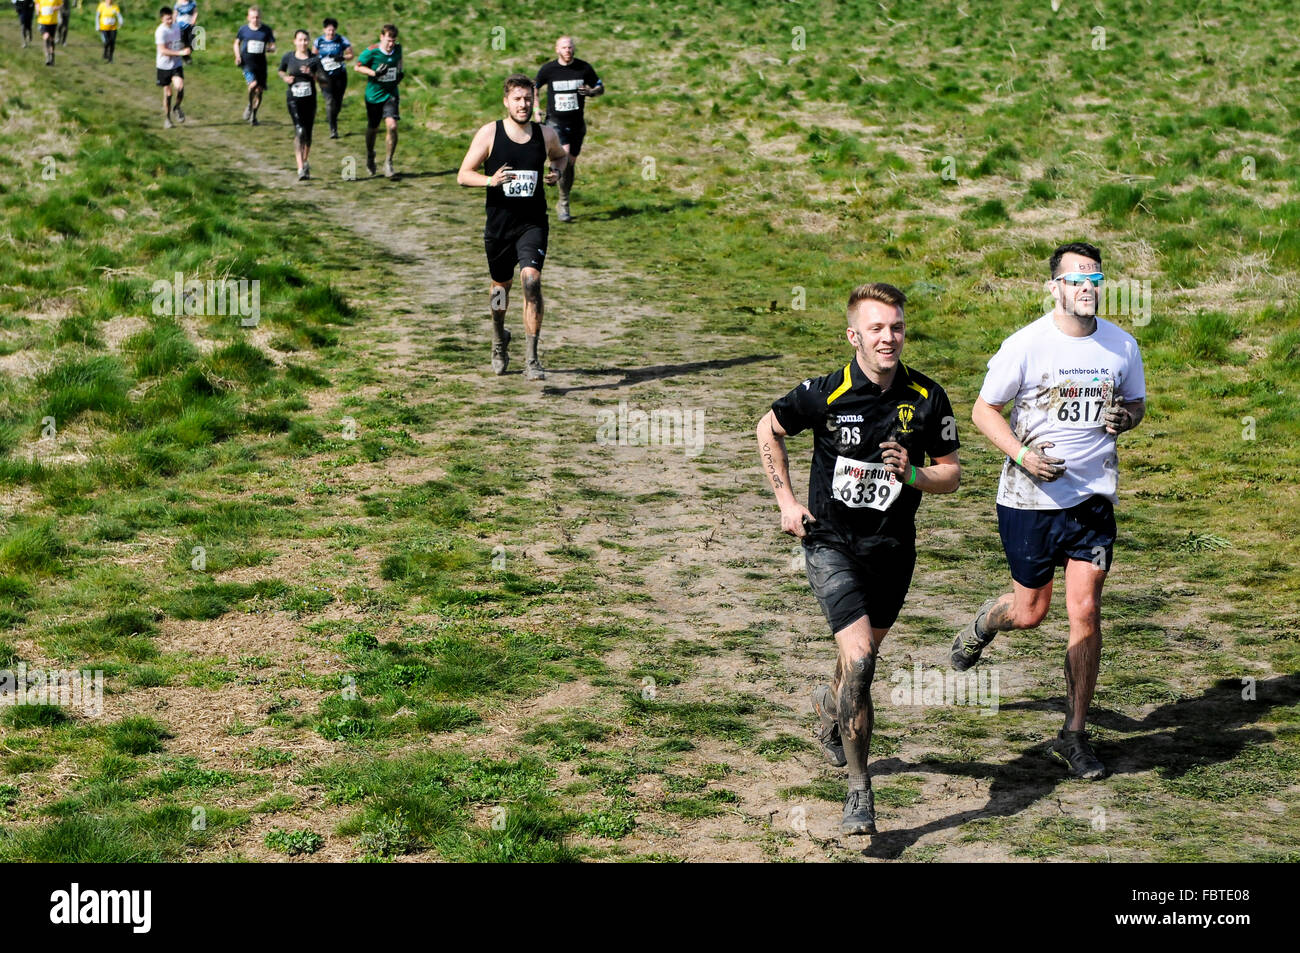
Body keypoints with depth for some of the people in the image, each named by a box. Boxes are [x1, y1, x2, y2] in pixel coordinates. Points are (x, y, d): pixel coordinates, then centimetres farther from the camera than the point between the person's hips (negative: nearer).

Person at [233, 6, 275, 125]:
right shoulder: (243, 29, 2)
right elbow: (237, 43, 17)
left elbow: (273, 47, 7)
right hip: (247, 62, -2)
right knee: (253, 84, -25)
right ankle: (249, 106, 3)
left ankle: (253, 116, 23)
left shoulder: (266, 30, 2)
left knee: (259, 90, 4)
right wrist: (238, 56, 1)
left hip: (261, 63, 2)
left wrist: (268, 49, -16)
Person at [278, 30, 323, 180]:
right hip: (294, 99, -2)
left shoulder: (315, 59, 0)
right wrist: (285, 77, -3)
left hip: (310, 99, 2)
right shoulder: (288, 57, 1)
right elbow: (281, 71, 19)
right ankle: (301, 168, -20)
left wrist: (312, 74, -18)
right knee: (299, 131, -16)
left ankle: (305, 162, 34)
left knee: (308, 133, 11)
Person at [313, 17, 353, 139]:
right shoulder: (319, 41, 1)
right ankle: (333, 129, -15)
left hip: (340, 75, 1)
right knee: (329, 101, -15)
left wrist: (342, 58, -15)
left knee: (338, 101, 9)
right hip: (325, 76, -1)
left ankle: (333, 119, 40)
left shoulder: (342, 40, -2)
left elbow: (351, 54, 3)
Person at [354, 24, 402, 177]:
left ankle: (388, 162, -4)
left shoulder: (398, 48, -2)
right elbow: (358, 67, -6)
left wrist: (399, 72, 3)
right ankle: (370, 156, 42)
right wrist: (374, 73, -20)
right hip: (374, 94, -2)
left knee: (392, 126, -17)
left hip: (391, 94, 2)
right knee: (372, 129, 13)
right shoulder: (371, 51, -15)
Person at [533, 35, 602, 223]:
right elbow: (534, 87, 13)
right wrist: (536, 109, 1)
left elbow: (600, 88, 8)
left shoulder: (584, 68, -2)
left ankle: (561, 204, 26)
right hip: (555, 122, -3)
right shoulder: (548, 69, -4)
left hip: (577, 123, 3)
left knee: (570, 163, 9)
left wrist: (591, 91, -15)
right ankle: (564, 204, -15)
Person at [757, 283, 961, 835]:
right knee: (859, 658, -18)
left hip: (893, 547, 4)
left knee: (864, 655, 21)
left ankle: (831, 706, 57)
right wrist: (786, 501, 0)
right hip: (830, 543, -4)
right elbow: (769, 429, 5)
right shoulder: (825, 394, -13)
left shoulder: (927, 398, -7)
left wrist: (912, 474, -20)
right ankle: (859, 790, -10)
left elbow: (951, 474, 2)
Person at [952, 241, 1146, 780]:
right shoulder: (1025, 345, -9)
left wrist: (1125, 417, -7)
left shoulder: (1122, 345, 1)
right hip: (1029, 498, -2)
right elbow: (983, 410, -3)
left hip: (1093, 496, 2)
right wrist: (1023, 455, -17)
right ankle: (982, 626, 48)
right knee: (1030, 611, 9)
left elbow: (1136, 404, 17)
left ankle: (1074, 736, 6)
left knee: (1084, 610, -6)